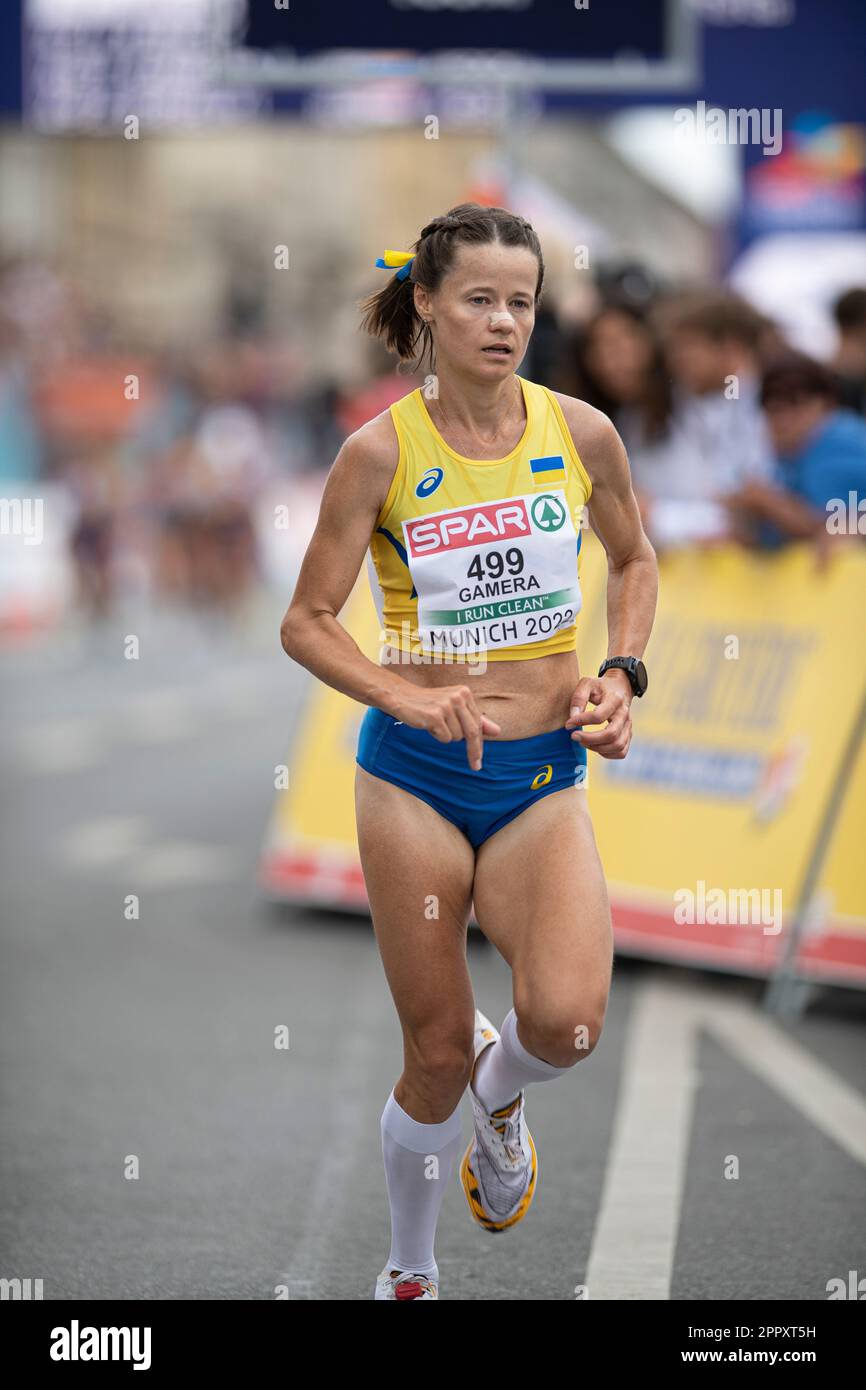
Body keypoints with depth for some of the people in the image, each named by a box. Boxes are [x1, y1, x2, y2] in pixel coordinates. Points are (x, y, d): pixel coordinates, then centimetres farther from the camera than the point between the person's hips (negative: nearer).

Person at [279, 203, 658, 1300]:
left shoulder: (581, 432, -2)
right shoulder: (381, 451, -9)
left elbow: (633, 560, 17)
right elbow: (306, 621, -5)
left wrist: (622, 673, 2)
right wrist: (403, 696, -21)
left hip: (544, 777, 2)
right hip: (417, 774, -2)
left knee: (567, 1022, -20)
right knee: (436, 1057, 3)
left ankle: (500, 1094, 18)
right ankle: (409, 1272, 29)